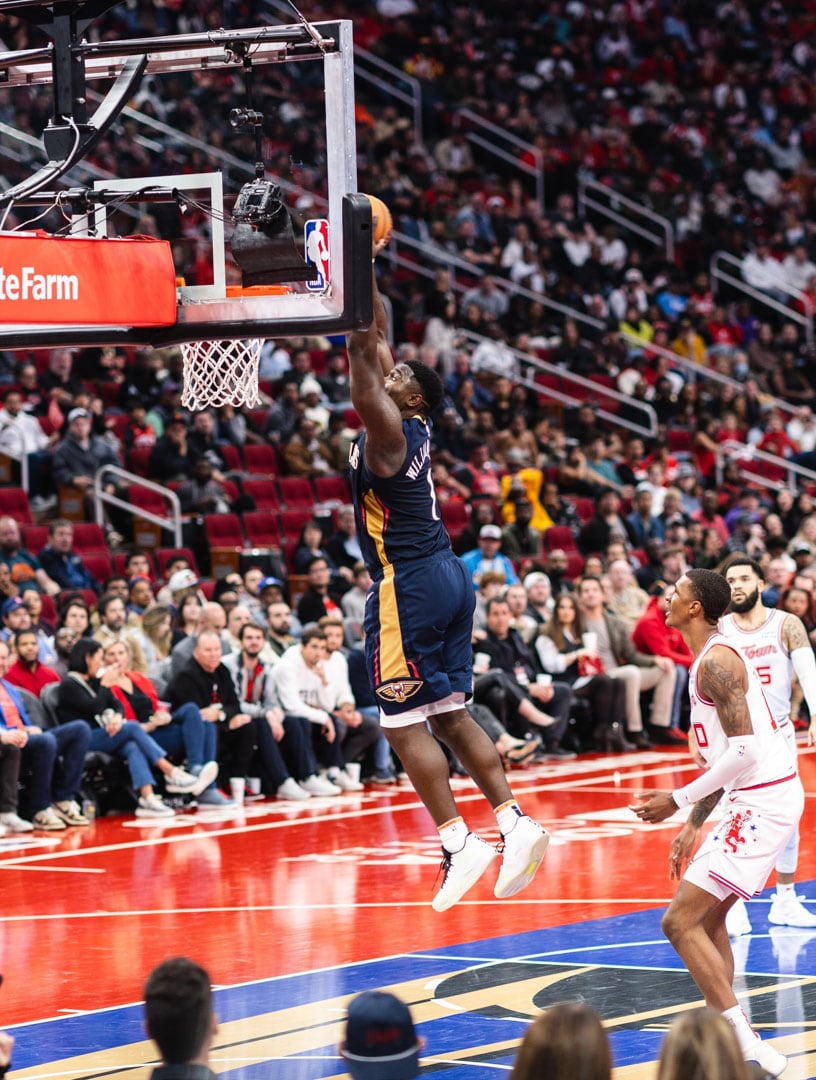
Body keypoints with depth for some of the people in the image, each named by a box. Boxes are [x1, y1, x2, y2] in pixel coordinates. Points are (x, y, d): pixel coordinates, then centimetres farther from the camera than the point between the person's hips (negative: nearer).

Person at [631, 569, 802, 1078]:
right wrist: (694, 824, 23)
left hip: (762, 801, -11)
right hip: (755, 798, 11)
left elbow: (743, 751, -23)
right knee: (708, 917, 22)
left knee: (681, 921, -11)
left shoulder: (716, 662, -15)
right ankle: (733, 1037, 26)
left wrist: (679, 799, -18)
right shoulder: (714, 657, 17)